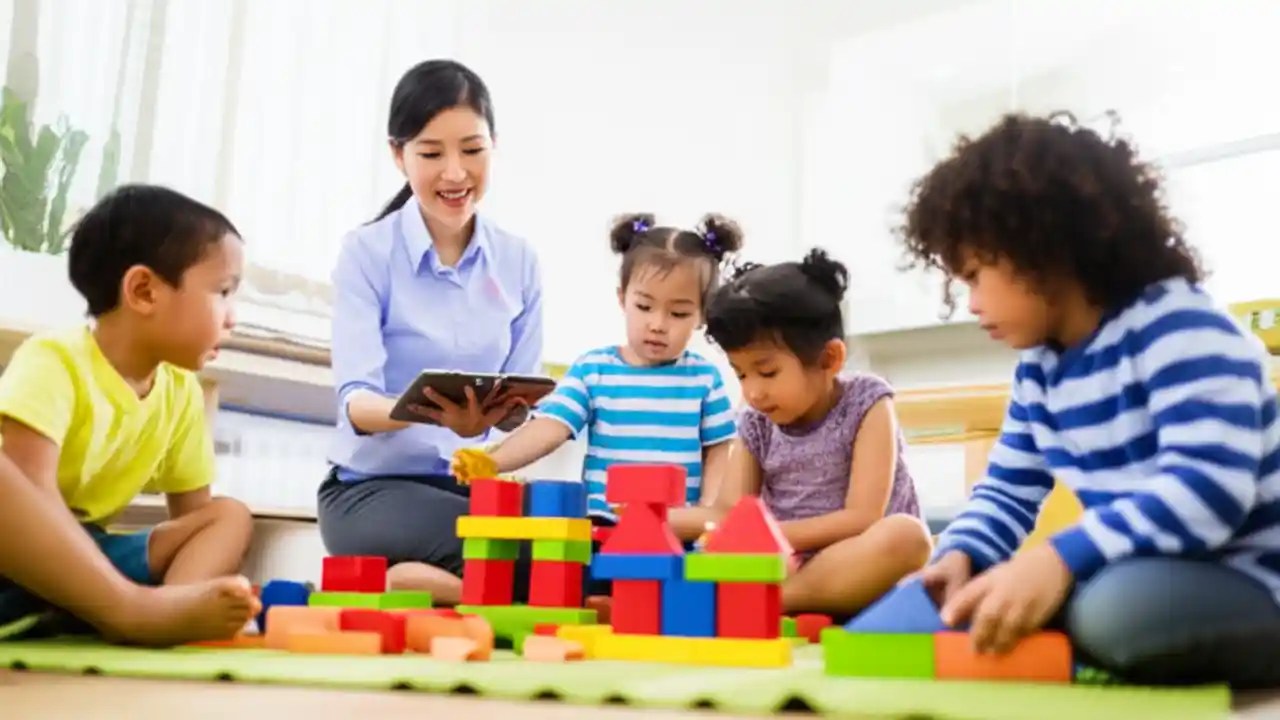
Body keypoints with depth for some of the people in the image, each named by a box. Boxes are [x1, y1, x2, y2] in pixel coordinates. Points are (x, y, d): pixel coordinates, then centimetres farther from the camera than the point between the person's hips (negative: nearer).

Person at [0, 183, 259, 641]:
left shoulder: (182, 392, 5)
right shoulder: (54, 361, -16)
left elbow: (194, 514, 9)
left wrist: (199, 589, -13)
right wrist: (131, 605, -36)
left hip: (83, 554, 7)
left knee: (229, 515, -4)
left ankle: (167, 611, -34)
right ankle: (140, 612, -38)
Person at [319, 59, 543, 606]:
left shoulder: (518, 262, 4)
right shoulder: (366, 252, -6)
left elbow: (522, 408, 3)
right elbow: (356, 402, -15)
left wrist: (505, 408, -22)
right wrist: (435, 413, -37)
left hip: (472, 485, 5)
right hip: (370, 489, -5)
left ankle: (406, 583, -10)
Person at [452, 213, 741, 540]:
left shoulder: (704, 378, 6)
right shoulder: (592, 368, 4)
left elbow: (719, 450, 12)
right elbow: (549, 426, -8)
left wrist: (709, 511, -4)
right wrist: (493, 460, -25)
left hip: (679, 532, 0)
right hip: (601, 526, 0)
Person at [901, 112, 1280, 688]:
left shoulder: (1173, 324, -17)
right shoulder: (1037, 371, 7)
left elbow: (1210, 487, -30)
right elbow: (1005, 494, 14)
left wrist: (1063, 558, -38)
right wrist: (959, 555, -8)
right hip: (1141, 577, 8)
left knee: (1121, 601, -39)